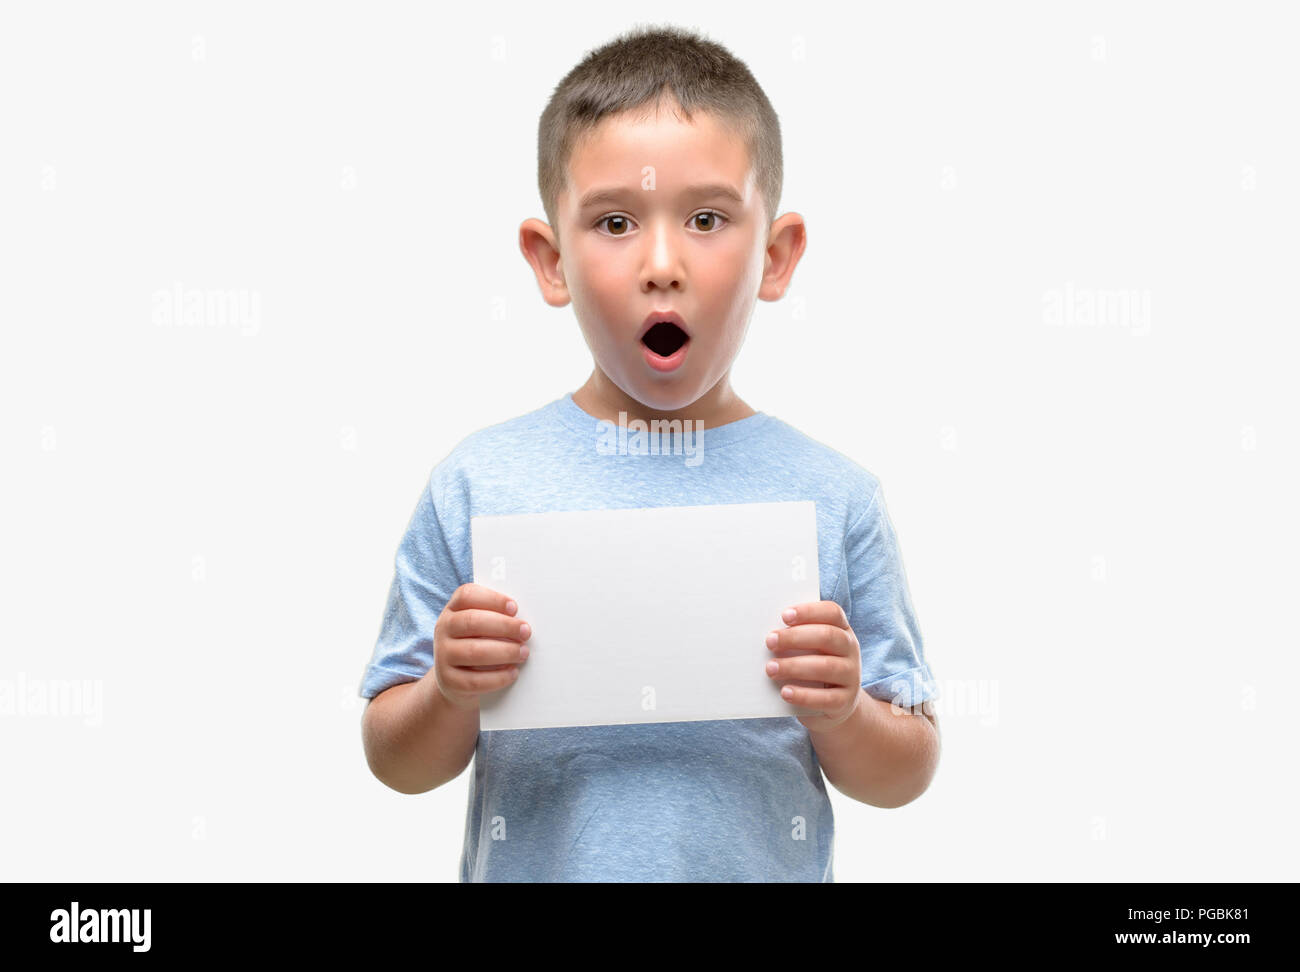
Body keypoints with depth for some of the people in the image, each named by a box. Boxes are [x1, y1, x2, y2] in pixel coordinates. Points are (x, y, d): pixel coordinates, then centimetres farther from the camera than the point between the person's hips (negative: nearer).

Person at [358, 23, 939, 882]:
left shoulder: (833, 499, -9)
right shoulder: (477, 486, -10)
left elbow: (905, 776, -1)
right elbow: (398, 763, -3)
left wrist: (842, 714, -19)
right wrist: (450, 695, -20)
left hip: (764, 870, 0)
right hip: (537, 863, 0)